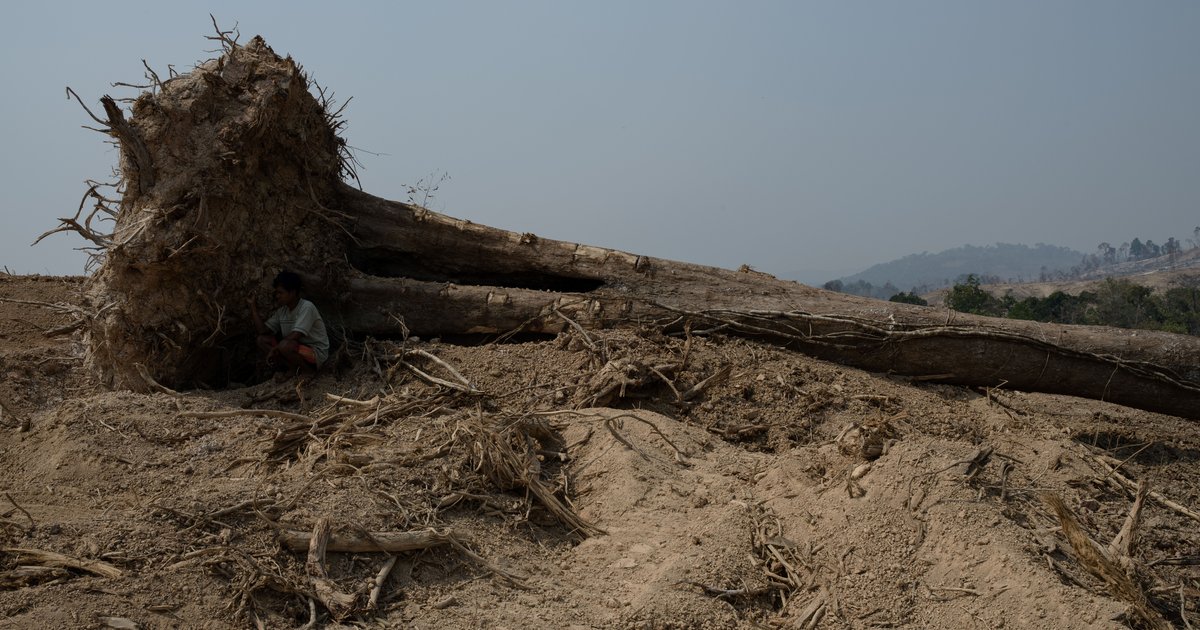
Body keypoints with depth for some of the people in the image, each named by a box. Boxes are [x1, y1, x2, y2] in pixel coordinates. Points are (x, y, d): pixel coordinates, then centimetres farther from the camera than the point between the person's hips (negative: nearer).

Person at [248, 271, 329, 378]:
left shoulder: (307, 307, -19)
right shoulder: (282, 311, 6)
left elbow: (294, 336, -26)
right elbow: (263, 330, 3)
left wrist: (274, 349, -20)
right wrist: (253, 306, -1)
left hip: (316, 353, -8)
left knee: (285, 345, -36)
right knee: (262, 340, -3)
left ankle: (308, 370, -9)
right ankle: (293, 368, -8)